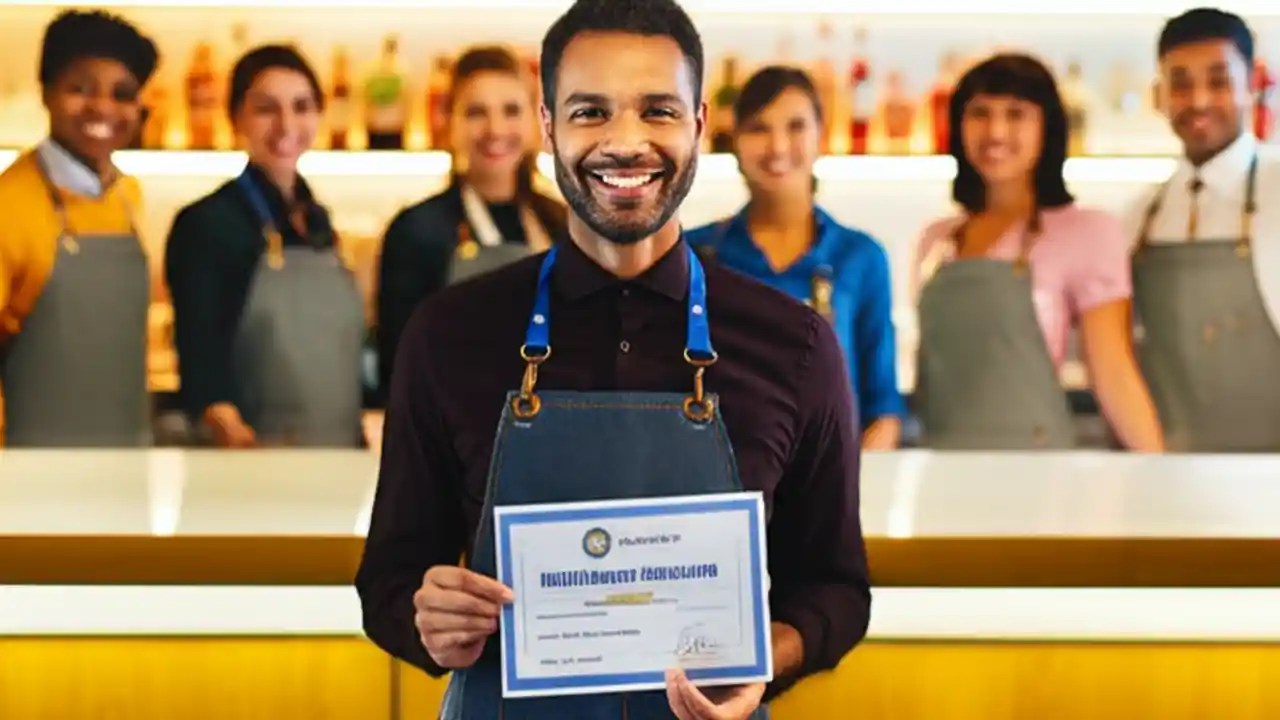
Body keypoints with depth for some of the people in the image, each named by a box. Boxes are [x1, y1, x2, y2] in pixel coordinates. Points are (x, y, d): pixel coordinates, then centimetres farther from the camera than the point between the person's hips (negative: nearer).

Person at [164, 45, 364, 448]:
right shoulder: (205, 223, -8)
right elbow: (199, 354, -17)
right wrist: (225, 424, -35)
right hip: (256, 459, -6)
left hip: (340, 456, 6)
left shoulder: (318, 221, 11)